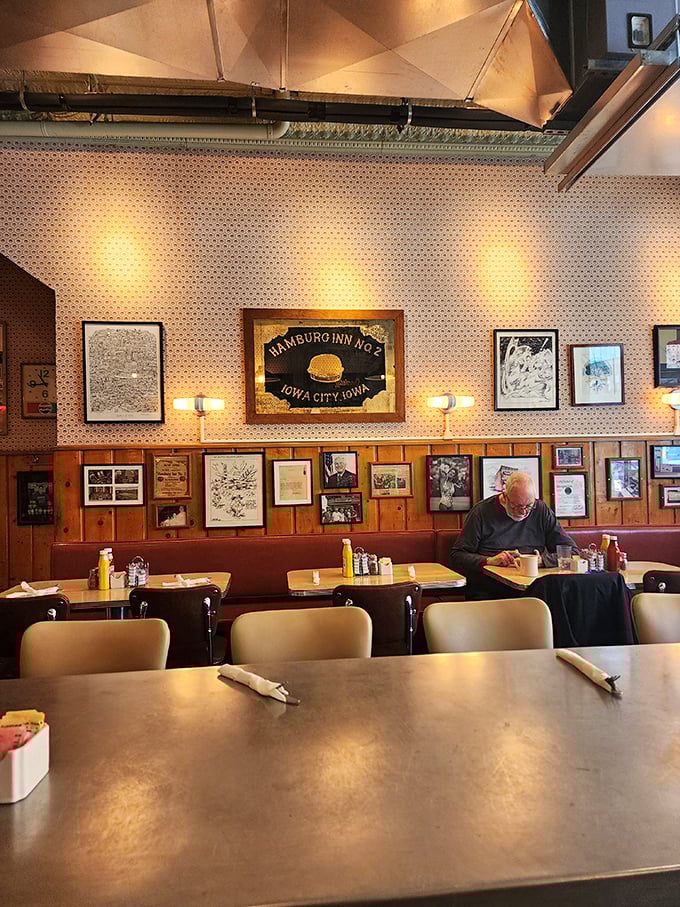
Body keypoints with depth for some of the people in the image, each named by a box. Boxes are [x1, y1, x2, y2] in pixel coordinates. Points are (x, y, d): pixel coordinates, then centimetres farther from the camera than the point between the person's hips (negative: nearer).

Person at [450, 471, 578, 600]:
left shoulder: (541, 510, 6)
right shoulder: (482, 511, -1)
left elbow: (572, 551, 5)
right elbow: (456, 557, -2)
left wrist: (541, 560, -12)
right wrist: (489, 561, -16)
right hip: (486, 592, 0)